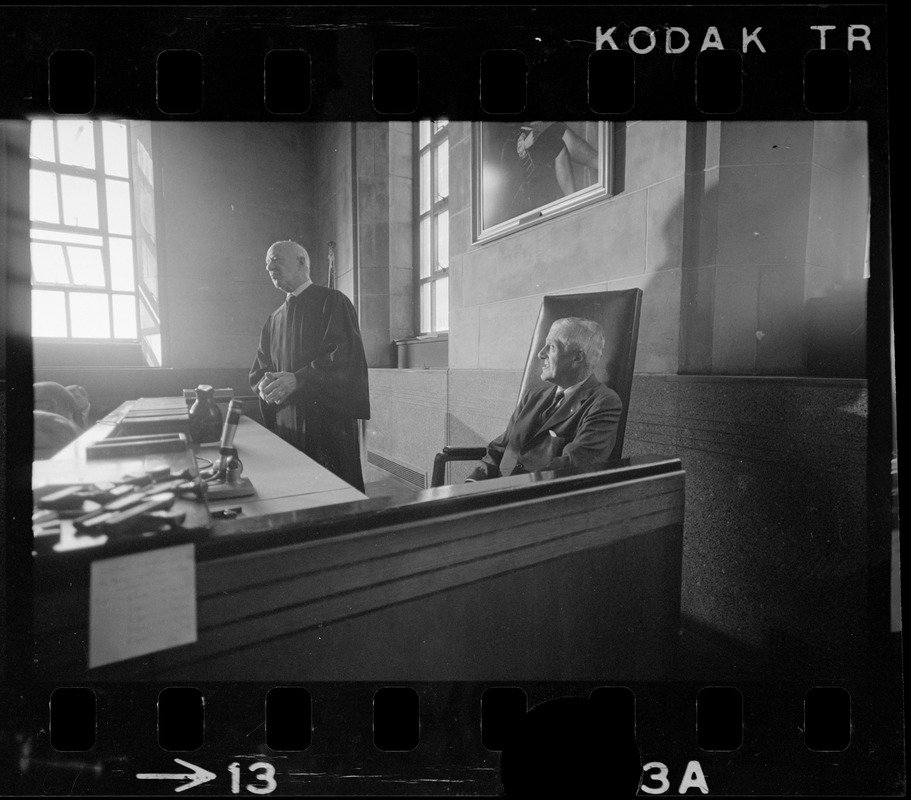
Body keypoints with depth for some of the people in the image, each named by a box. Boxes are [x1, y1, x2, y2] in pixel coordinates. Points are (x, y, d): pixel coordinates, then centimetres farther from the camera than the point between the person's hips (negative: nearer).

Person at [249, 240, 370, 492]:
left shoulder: (331, 302, -3)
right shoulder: (275, 319, 18)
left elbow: (344, 356, -15)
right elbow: (259, 369, 17)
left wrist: (297, 379, -24)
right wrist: (264, 385, -7)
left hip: (329, 421, -6)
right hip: (286, 423, 6)